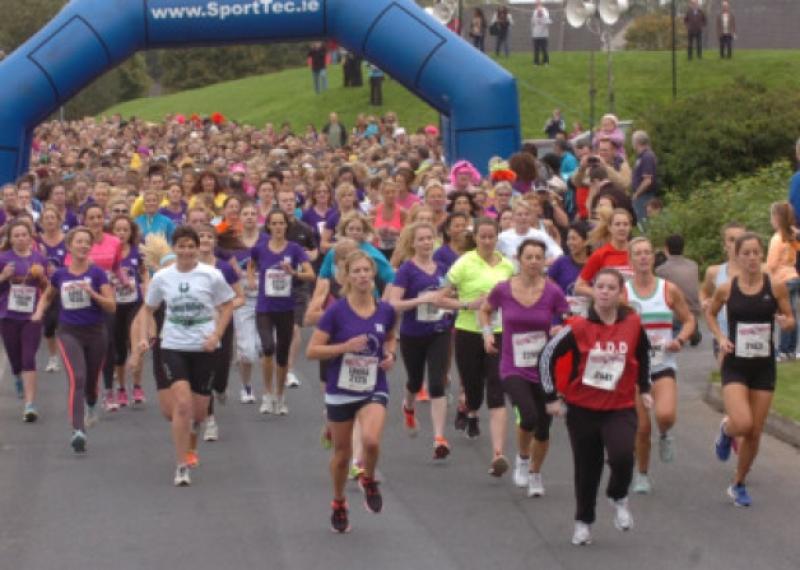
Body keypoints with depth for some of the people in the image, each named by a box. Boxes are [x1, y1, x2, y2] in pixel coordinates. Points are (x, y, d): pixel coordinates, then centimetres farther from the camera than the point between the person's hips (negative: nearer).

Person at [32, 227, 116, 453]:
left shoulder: (97, 273, -6)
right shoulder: (60, 275, 1)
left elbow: (112, 306, -10)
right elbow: (47, 296, 22)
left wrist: (91, 292, -24)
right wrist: (40, 310, 2)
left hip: (95, 332, 0)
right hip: (69, 332, 0)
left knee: (91, 381, 16)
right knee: (76, 378, -21)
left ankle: (91, 408, 54)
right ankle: (78, 432, -29)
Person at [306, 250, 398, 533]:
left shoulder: (385, 310, -3)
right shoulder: (337, 311, -12)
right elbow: (312, 351, -11)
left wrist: (391, 354, -1)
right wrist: (345, 347, -23)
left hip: (374, 390, 1)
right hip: (340, 390, -1)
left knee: (371, 440, -25)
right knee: (342, 453, 11)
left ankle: (369, 481, 8)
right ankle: (338, 504, 37)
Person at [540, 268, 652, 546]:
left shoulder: (633, 324, -3)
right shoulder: (579, 327, -11)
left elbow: (643, 355, 16)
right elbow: (547, 356, -6)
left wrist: (644, 389, 16)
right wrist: (551, 396, -5)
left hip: (621, 408, 0)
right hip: (583, 408, 0)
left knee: (622, 456, -23)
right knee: (587, 468, 7)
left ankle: (618, 498, 8)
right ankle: (583, 522, 29)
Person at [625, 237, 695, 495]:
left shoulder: (669, 290, 0)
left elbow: (689, 320, 9)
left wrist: (680, 340, -10)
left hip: (663, 365, 0)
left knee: (666, 415, -25)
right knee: (642, 427, 1)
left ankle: (665, 435, 12)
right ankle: (642, 475, 23)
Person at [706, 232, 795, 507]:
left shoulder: (775, 287, -6)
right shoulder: (726, 289, -6)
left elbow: (790, 318, 5)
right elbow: (710, 313, 13)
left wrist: (786, 323, -18)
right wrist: (720, 337, -4)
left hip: (764, 366, 1)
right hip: (735, 365, -1)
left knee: (754, 433, 6)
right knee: (742, 424, -21)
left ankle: (739, 485, 27)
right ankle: (726, 430, 17)